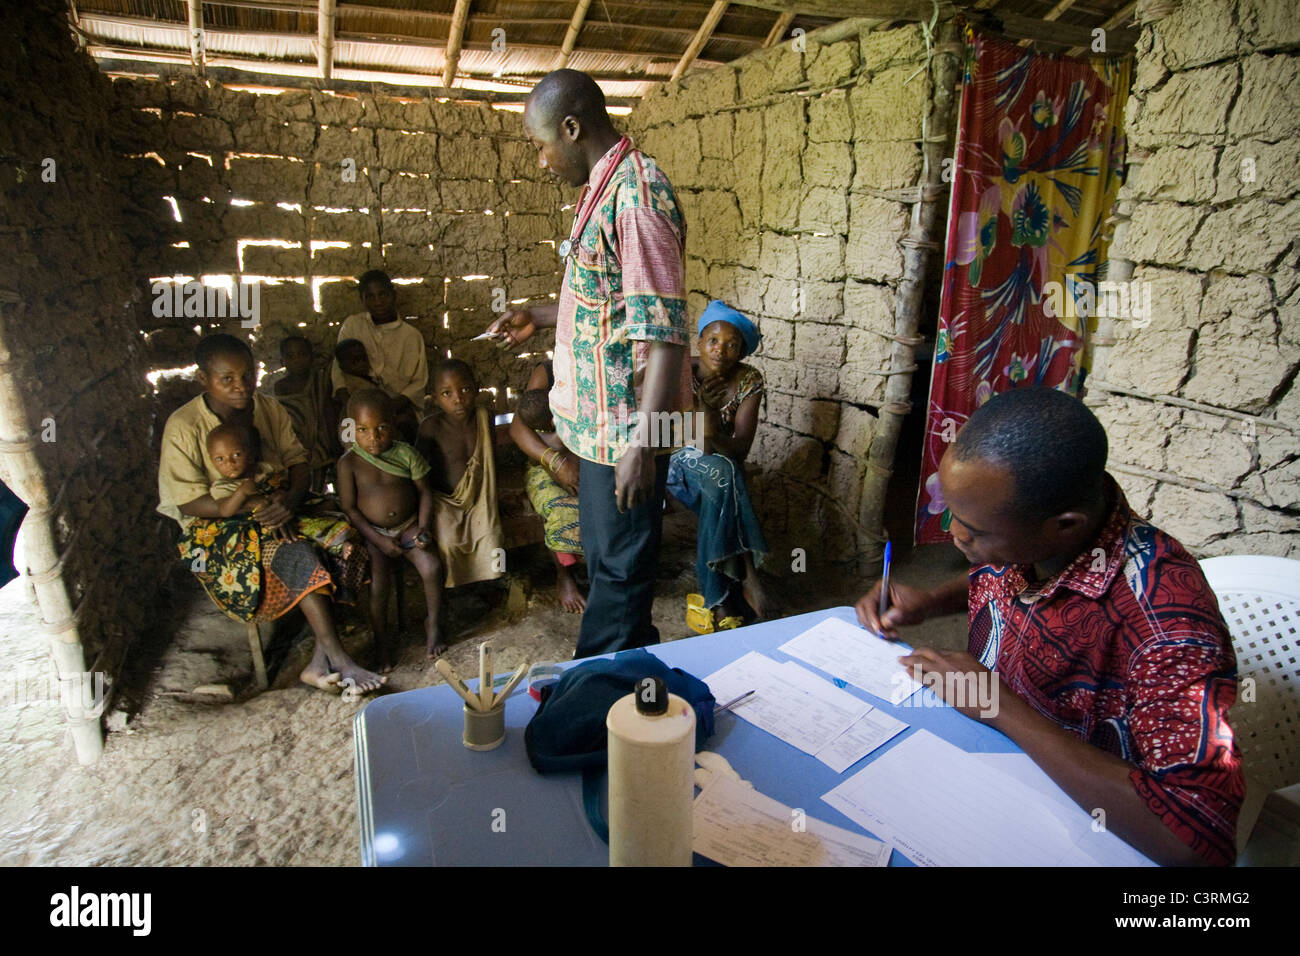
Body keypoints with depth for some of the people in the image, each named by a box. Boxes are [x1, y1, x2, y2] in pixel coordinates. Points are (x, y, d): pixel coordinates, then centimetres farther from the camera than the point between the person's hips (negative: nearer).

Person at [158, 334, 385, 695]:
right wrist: (253, 509, -24)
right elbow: (188, 502, -12)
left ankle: (321, 661, -28)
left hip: (277, 507, 5)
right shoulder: (183, 427, -10)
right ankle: (337, 659, -29)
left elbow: (299, 462, 4)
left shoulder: (270, 409, 4)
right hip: (215, 527, -4)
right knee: (298, 553, -34)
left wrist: (290, 498, -19)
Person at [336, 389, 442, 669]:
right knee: (378, 584, -19)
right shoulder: (349, 463, -9)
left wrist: (423, 528, -9)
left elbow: (425, 492, 3)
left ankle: (432, 623, 6)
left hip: (408, 525, 1)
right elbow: (349, 507, -7)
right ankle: (381, 639, 7)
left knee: (432, 567, -20)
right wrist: (379, 540, -13)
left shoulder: (407, 454, -5)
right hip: (372, 532, -1)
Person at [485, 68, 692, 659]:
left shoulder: (635, 193, -19)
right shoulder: (605, 189, 13)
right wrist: (538, 318, 23)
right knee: (604, 559, 22)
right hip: (600, 418, 11)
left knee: (619, 571, 5)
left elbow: (665, 331, -25)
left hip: (626, 425, -11)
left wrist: (641, 444, -28)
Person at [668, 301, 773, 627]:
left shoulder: (749, 381, -6)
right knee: (722, 472, -33)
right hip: (678, 462, -2)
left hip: (720, 465, 2)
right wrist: (697, 409, -30)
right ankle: (746, 573, -32)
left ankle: (720, 599, -26)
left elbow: (740, 450, -13)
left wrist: (714, 432, -33)